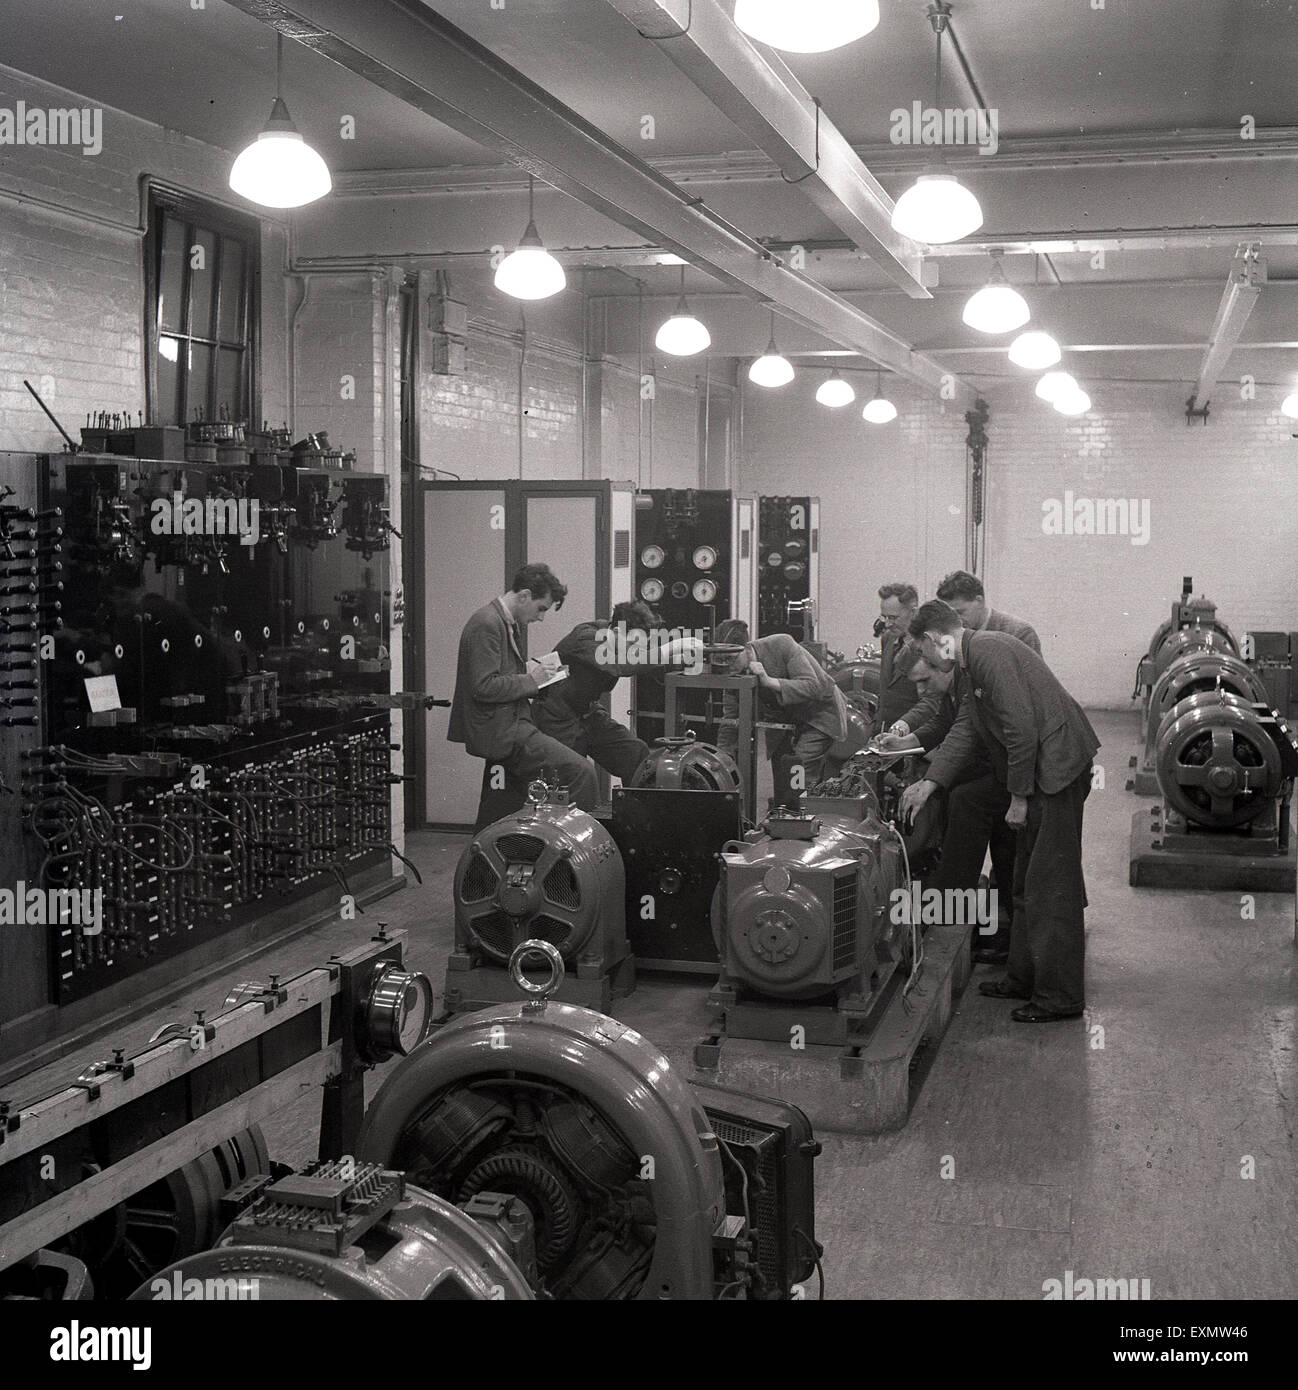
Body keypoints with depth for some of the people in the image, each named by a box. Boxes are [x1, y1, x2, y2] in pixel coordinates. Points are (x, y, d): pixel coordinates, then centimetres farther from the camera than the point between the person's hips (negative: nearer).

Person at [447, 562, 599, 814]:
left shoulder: (515, 624, 16)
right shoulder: (486, 625, -15)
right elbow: (483, 687, -22)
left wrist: (531, 668, 10)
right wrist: (530, 679, -15)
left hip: (512, 724, 11)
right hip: (498, 731, -11)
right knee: (581, 772, -20)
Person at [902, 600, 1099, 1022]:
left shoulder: (988, 652, -18)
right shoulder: (974, 661, 15)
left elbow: (1021, 729, -22)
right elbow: (964, 730, 22)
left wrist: (1019, 797, -15)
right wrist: (929, 783, 19)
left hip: (1057, 768, -11)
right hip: (1041, 772, 11)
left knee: (1051, 887, -6)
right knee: (1027, 885, 17)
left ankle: (1060, 996, 1)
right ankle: (1025, 978, 27)